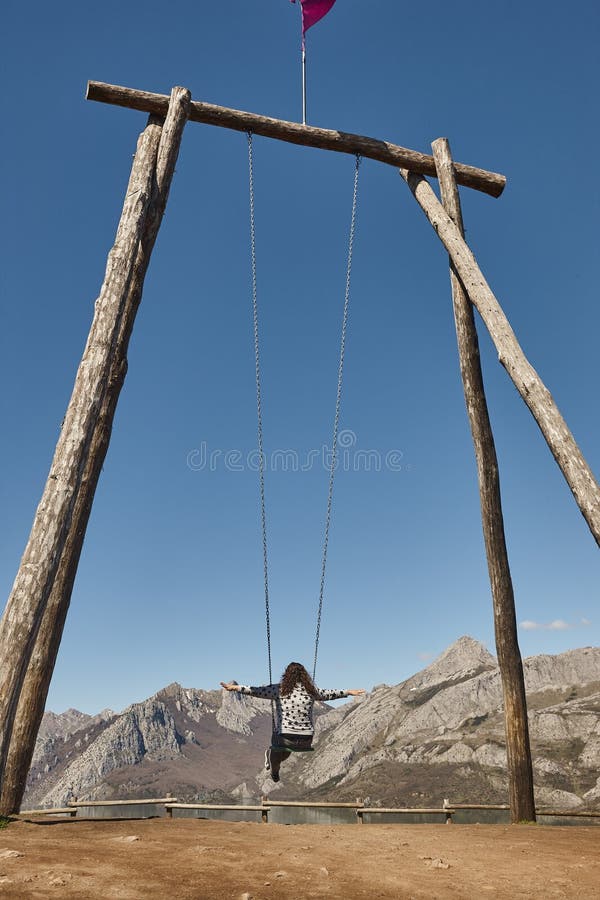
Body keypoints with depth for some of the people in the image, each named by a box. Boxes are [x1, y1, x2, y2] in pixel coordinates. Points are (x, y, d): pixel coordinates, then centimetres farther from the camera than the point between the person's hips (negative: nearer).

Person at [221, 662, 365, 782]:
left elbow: (257, 691, -5)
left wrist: (235, 687, 5)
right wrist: (349, 692, 34)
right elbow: (328, 694, 18)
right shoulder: (311, 690, 4)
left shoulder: (279, 690, -4)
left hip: (284, 737, -2)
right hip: (306, 740, 3)